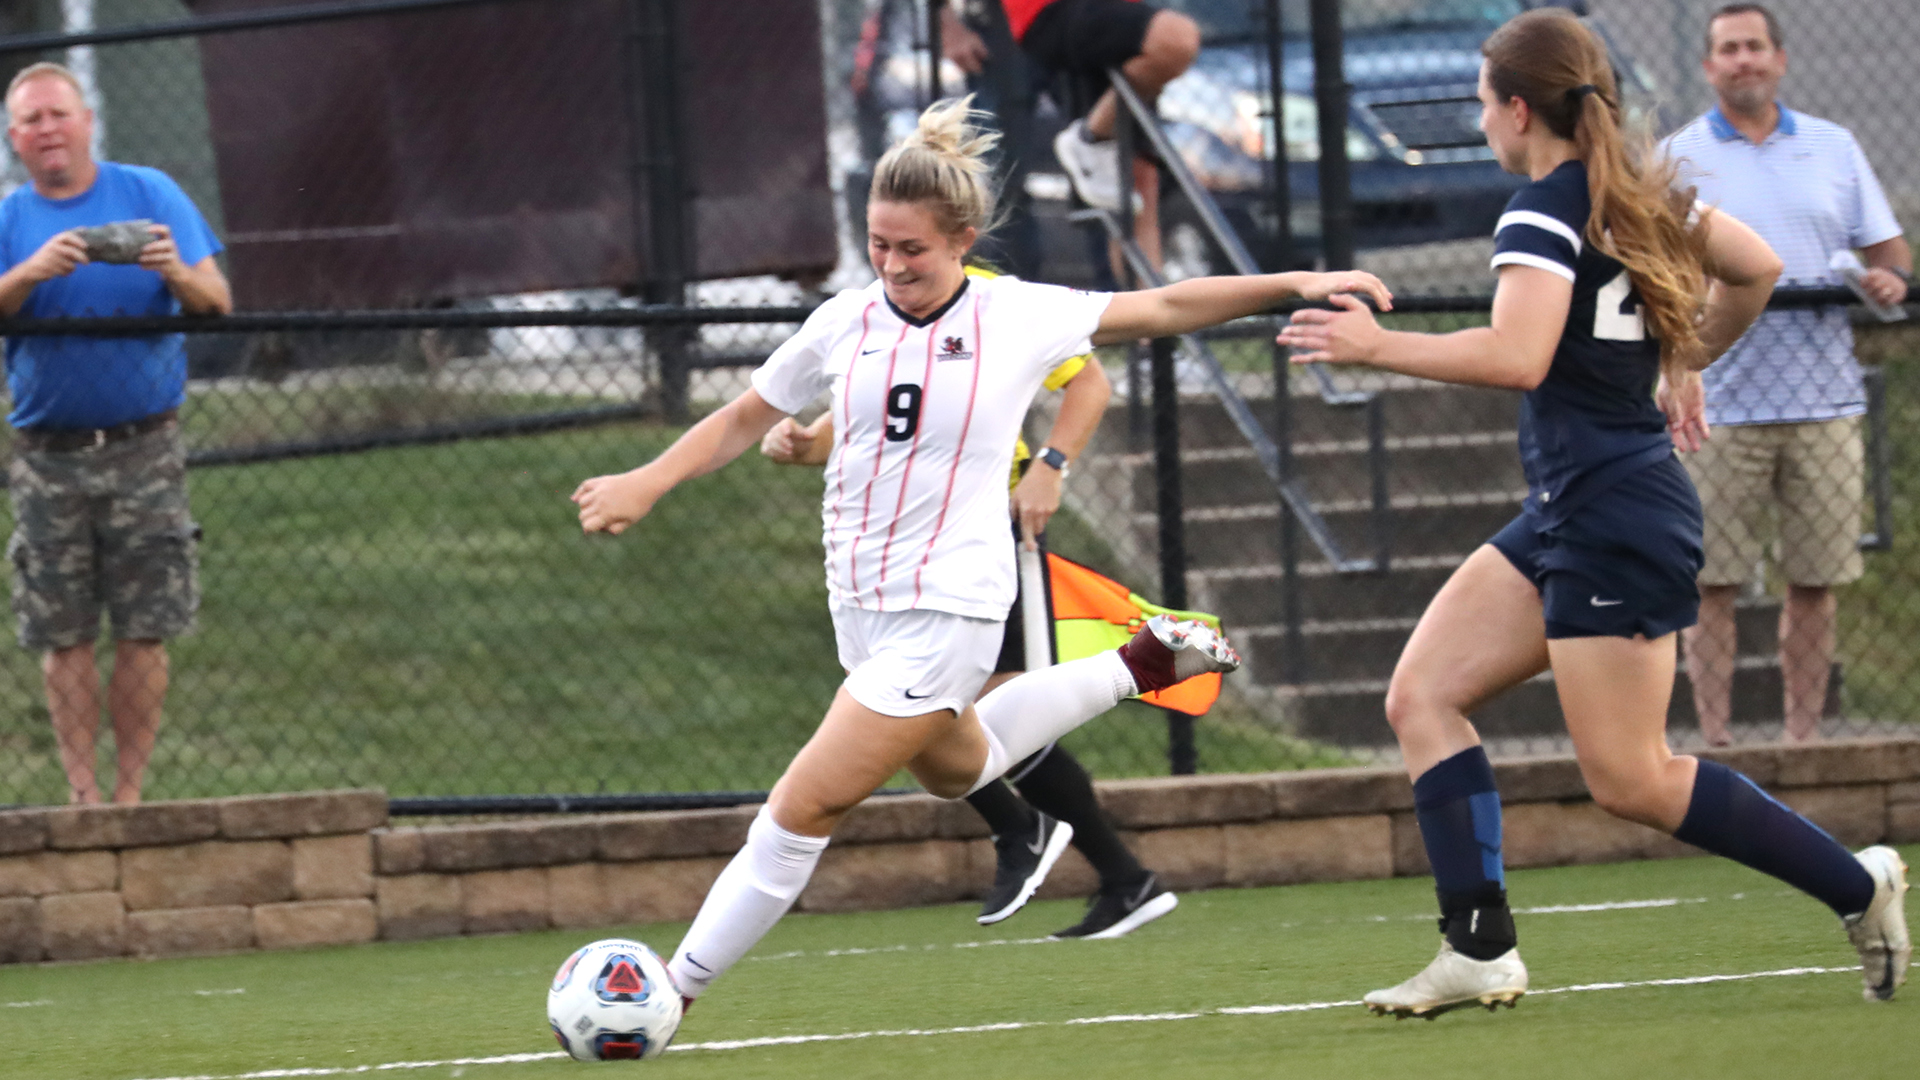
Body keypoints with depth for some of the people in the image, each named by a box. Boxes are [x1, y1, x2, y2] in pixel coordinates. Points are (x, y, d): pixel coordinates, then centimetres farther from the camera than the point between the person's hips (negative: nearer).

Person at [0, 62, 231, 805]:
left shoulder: (149, 194, 5)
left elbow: (218, 302, 0)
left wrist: (178, 276, -21)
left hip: (143, 448, -1)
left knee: (143, 632, -4)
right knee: (64, 636, -1)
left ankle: (130, 793, 0)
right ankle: (82, 795, 3)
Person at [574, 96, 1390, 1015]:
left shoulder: (1020, 317, -10)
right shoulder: (845, 323, -1)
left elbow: (1164, 309, 1)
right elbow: (745, 420, 11)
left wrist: (1297, 284, -4)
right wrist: (646, 483, -3)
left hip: (947, 608, -6)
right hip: (860, 600, 6)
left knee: (802, 811, -10)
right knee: (956, 769, 31)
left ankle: (676, 989, -1)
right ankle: (1145, 665, 45)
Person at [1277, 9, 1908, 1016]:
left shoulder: (1543, 213, -15)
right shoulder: (1638, 190, 11)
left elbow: (1519, 357, -30)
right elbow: (1755, 269, 23)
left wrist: (1379, 346, -22)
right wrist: (1683, 366, 36)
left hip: (1614, 516, -10)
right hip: (1568, 515, 10)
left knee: (1629, 780, -6)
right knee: (1421, 697, 5)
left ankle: (1854, 883, 3)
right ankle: (1480, 949, -1)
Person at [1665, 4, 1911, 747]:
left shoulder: (1833, 149, 12)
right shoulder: (1676, 158, 5)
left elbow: (1888, 249, 15)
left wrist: (1891, 279, -8)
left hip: (1822, 400, 2)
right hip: (1719, 407, -2)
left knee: (1813, 584, 4)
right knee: (1713, 583, -3)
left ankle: (1804, 741, 11)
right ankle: (1715, 745, 2)